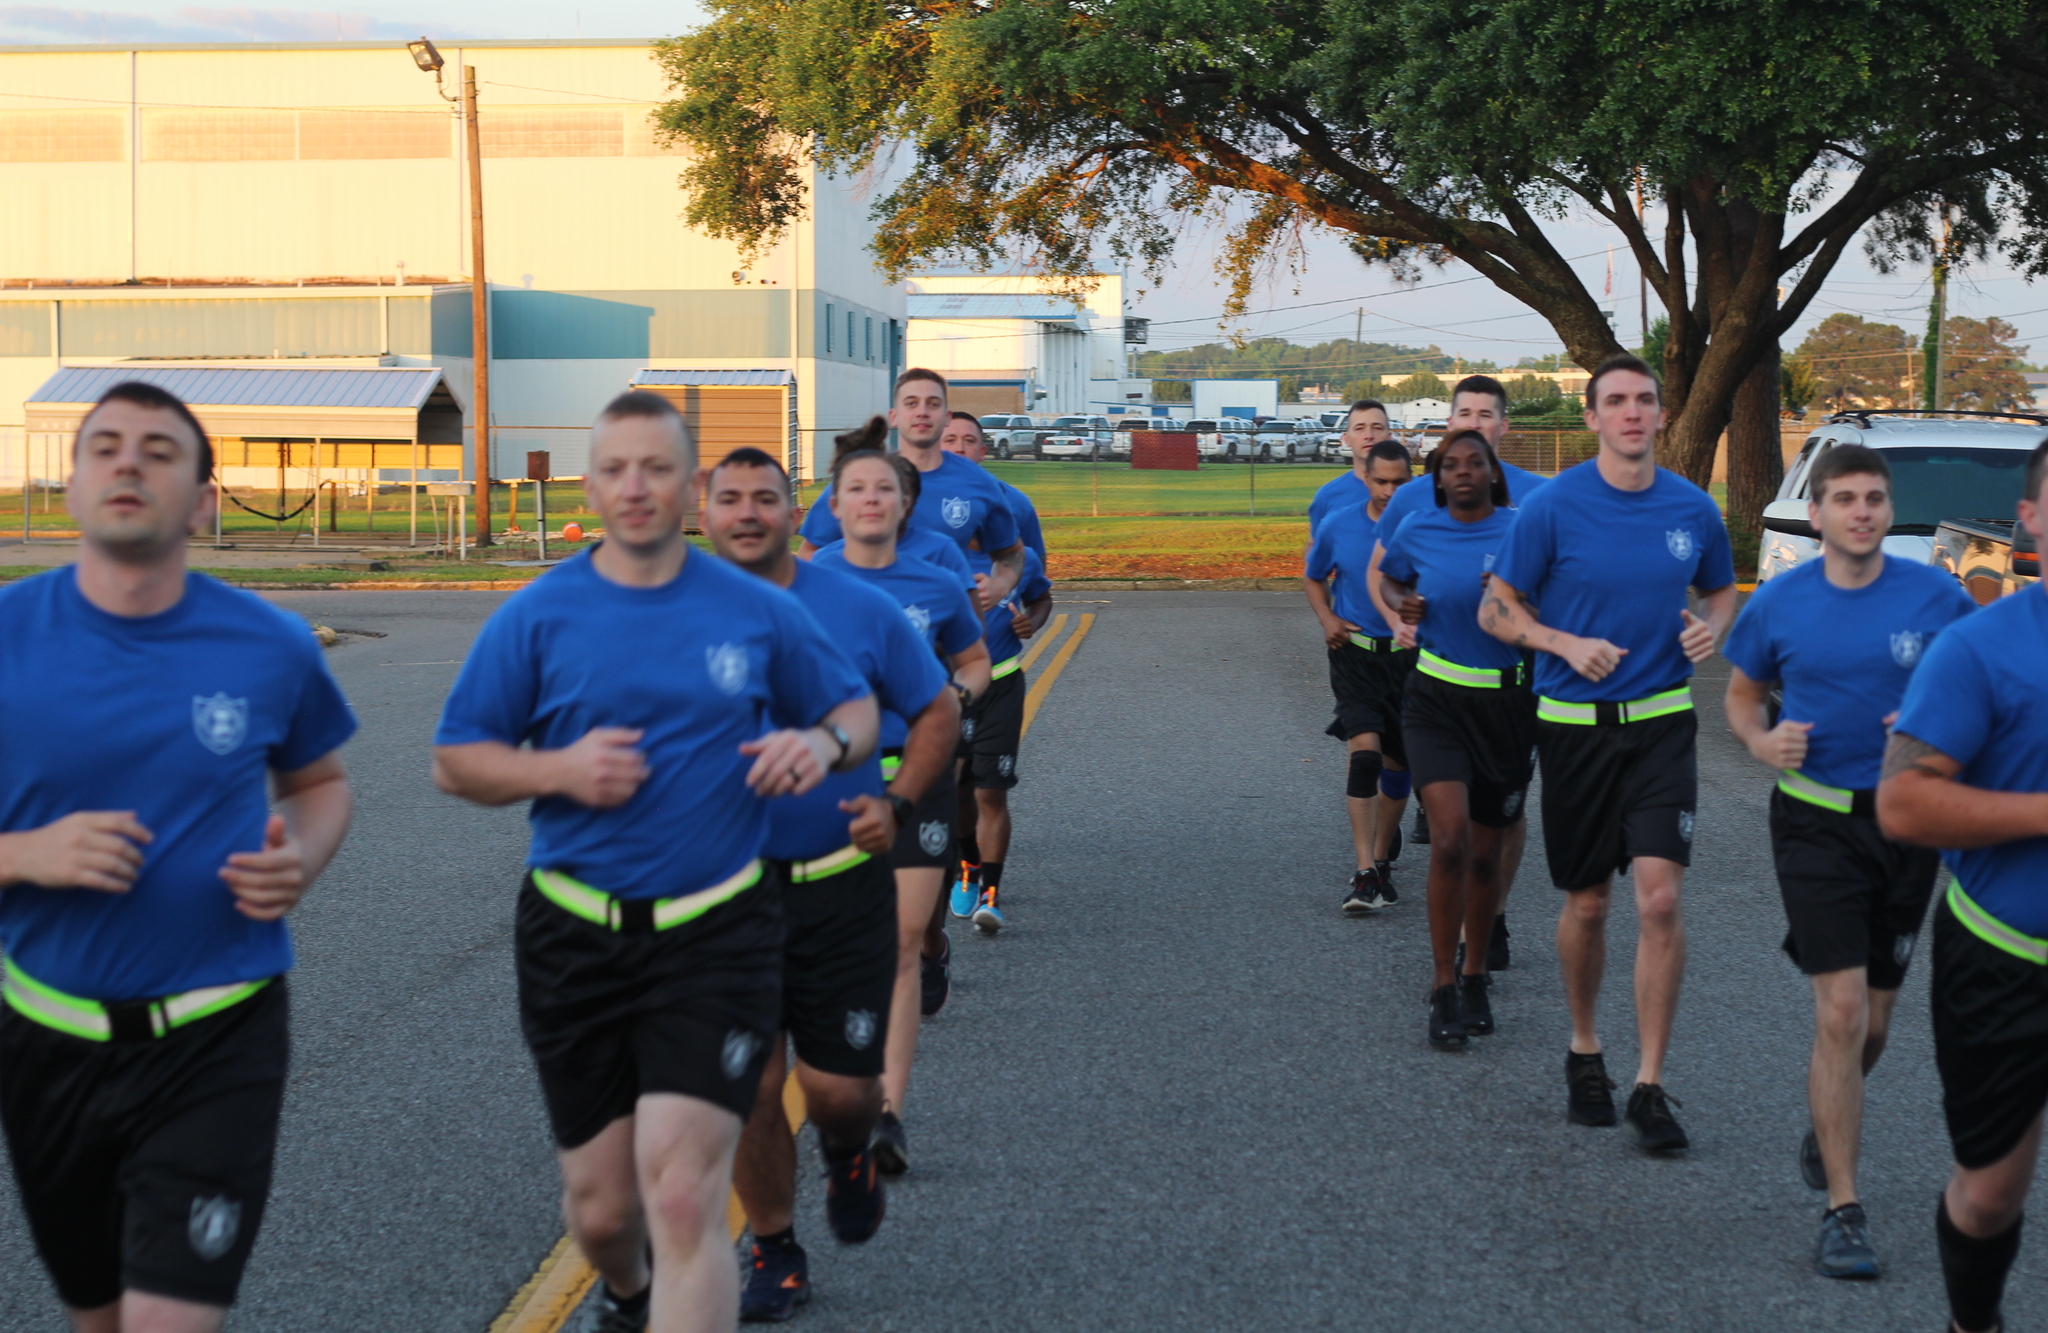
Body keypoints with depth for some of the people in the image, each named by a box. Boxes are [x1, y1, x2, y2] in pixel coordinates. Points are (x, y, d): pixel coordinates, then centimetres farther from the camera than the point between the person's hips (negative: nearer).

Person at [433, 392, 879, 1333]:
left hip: (714, 937, -1)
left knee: (682, 1199, -15)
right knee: (599, 1206, 13)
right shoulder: (536, 618, -1)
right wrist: (558, 770, -16)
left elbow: (856, 708, 15)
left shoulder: (761, 613, 1)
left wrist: (825, 743, -9)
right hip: (574, 938, 1)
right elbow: (455, 762, 3)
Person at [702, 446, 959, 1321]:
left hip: (841, 884, 0)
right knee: (750, 1085, 0)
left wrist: (897, 803, -5)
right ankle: (774, 1256, 22)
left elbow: (938, 709, 8)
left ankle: (846, 1155, 37)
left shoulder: (857, 610, -4)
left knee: (841, 1087, -1)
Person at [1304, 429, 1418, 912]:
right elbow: (1313, 577, 16)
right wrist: (1327, 619, 0)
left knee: (1397, 763, 11)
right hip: (1356, 653, -1)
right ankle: (1364, 873, -19)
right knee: (1364, 750, -17)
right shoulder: (1338, 526, -2)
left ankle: (1382, 861, 29)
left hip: (1411, 657, 1)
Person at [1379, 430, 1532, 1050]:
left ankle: (1474, 975, 32)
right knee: (1450, 838, -18)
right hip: (1437, 701, 0)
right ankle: (1443, 987, -8)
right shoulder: (1418, 531, 0)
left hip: (1507, 702, 0)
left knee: (1485, 852, 10)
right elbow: (1385, 575, 20)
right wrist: (1402, 603, -1)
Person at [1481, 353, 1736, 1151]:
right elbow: (1495, 610, -1)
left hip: (1663, 723, 1)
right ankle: (1584, 1049, 32)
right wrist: (1566, 643, -17)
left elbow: (1720, 592, 19)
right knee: (1586, 903, 9)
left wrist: (1711, 629, -3)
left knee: (1659, 898, -11)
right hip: (1574, 724, -1)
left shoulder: (1693, 509, 2)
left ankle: (1649, 1084, -3)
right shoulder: (1551, 507, -7)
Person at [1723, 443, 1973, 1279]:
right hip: (1816, 823, -2)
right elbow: (1742, 693, 11)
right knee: (1842, 1010, -12)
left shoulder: (1937, 597, -5)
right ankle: (1843, 1210, -7)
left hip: (1907, 819, 2)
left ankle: (1826, 1129, 45)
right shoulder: (1779, 603, -2)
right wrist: (1760, 740, -11)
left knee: (1873, 1022, 13)